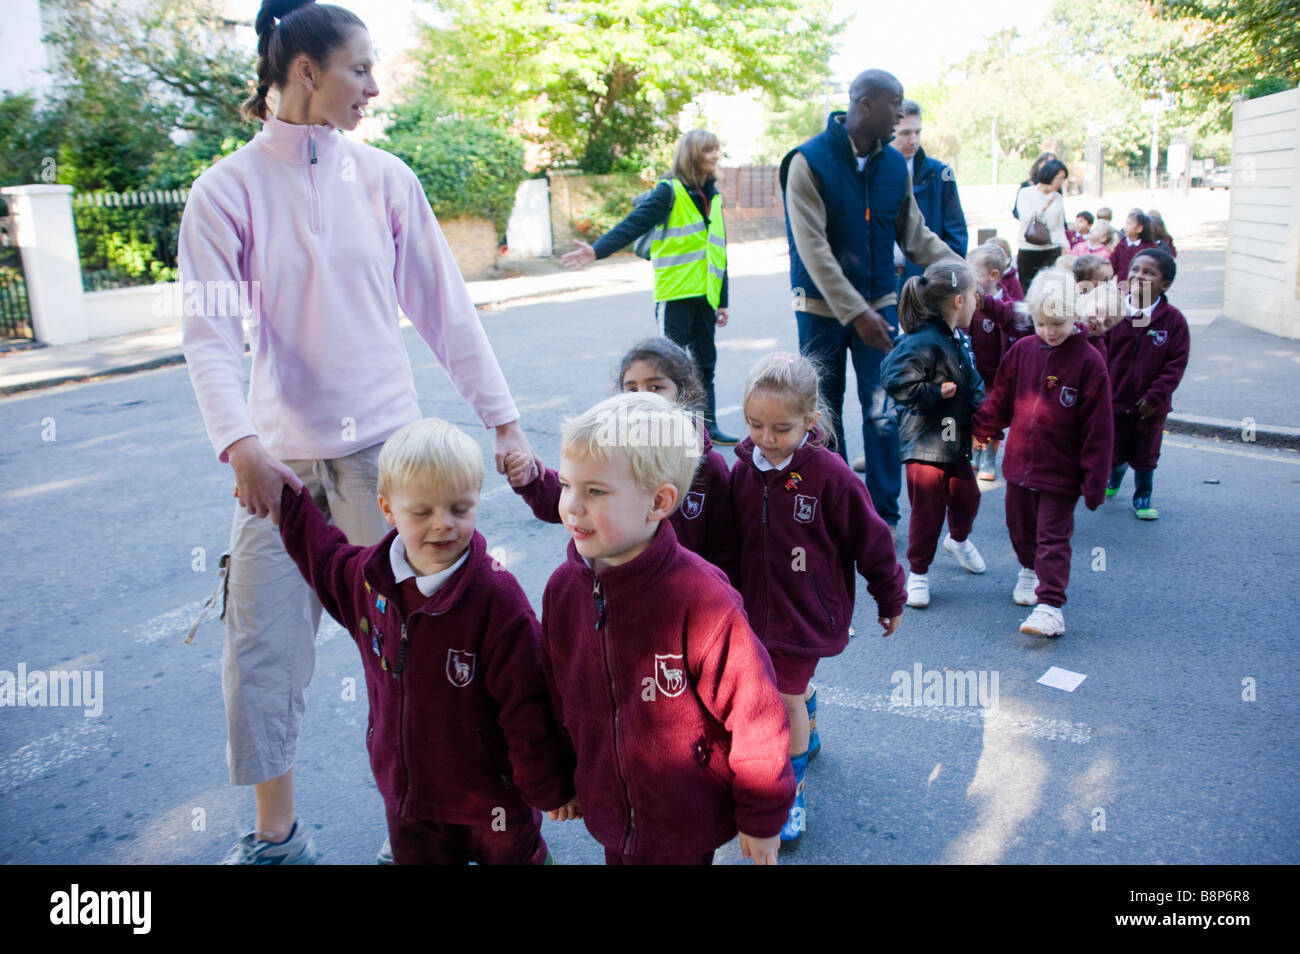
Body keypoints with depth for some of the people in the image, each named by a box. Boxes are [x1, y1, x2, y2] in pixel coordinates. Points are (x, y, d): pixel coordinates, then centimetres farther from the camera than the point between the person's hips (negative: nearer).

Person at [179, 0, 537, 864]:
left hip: (385, 445, 1)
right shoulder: (228, 190, -2)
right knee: (264, 648, 5)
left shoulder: (384, 178, 3)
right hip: (280, 459, 0)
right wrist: (240, 445, -26)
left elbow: (447, 309, 3)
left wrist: (504, 421, 0)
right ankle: (276, 833, 26)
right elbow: (211, 334, -10)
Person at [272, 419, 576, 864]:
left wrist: (550, 789, -11)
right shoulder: (367, 578, -7)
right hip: (406, 797, 5)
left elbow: (526, 703, -19)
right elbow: (324, 557, 18)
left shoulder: (497, 597, -25)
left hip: (492, 802, -5)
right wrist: (287, 497, 17)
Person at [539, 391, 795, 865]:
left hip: (687, 828, -4)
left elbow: (755, 715, -18)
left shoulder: (703, 599, -27)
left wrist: (762, 817, -8)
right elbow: (557, 698, 5)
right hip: (608, 815, 5)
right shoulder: (563, 586, -9)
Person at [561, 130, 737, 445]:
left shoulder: (713, 197, 14)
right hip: (675, 292, -6)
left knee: (705, 362, 10)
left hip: (704, 295, 6)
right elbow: (633, 224, -16)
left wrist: (722, 300, 18)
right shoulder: (670, 191, -6)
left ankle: (708, 425, 18)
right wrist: (597, 250, -31)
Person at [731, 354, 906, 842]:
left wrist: (890, 599, 0)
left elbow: (871, 539, -11)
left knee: (788, 696, -2)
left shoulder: (829, 475, -22)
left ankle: (792, 789, 19)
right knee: (792, 685, 24)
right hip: (758, 606, 5)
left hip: (807, 613, -5)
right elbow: (730, 541, 6)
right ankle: (805, 737, 54)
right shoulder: (743, 470, -7)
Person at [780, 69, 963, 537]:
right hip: (822, 307, -3)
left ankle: (884, 516, 8)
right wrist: (855, 313, -23)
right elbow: (813, 248, -18)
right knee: (825, 415, 8)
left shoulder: (895, 164, 3)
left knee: (883, 414, -3)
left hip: (878, 303, 3)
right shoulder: (809, 162, -12)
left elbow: (916, 235, 11)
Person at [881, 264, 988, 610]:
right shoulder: (922, 342, -21)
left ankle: (958, 539, 50)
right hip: (924, 442, -9)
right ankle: (918, 572, 16)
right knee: (928, 508, -1)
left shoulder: (960, 339, 9)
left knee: (966, 494, 19)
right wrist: (936, 391, -23)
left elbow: (973, 383, 19)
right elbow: (897, 382, -25)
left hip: (955, 439, 9)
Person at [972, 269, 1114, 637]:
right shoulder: (1022, 351, 1)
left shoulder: (1088, 361, -11)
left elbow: (1097, 428, -10)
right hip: (1019, 462, 5)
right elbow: (1000, 399, 12)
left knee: (1052, 538, -3)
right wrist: (979, 428, -1)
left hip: (1061, 471, -5)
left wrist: (1094, 481, -11)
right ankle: (1030, 569, 47)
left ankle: (1050, 606, 0)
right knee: (1020, 528, 20)